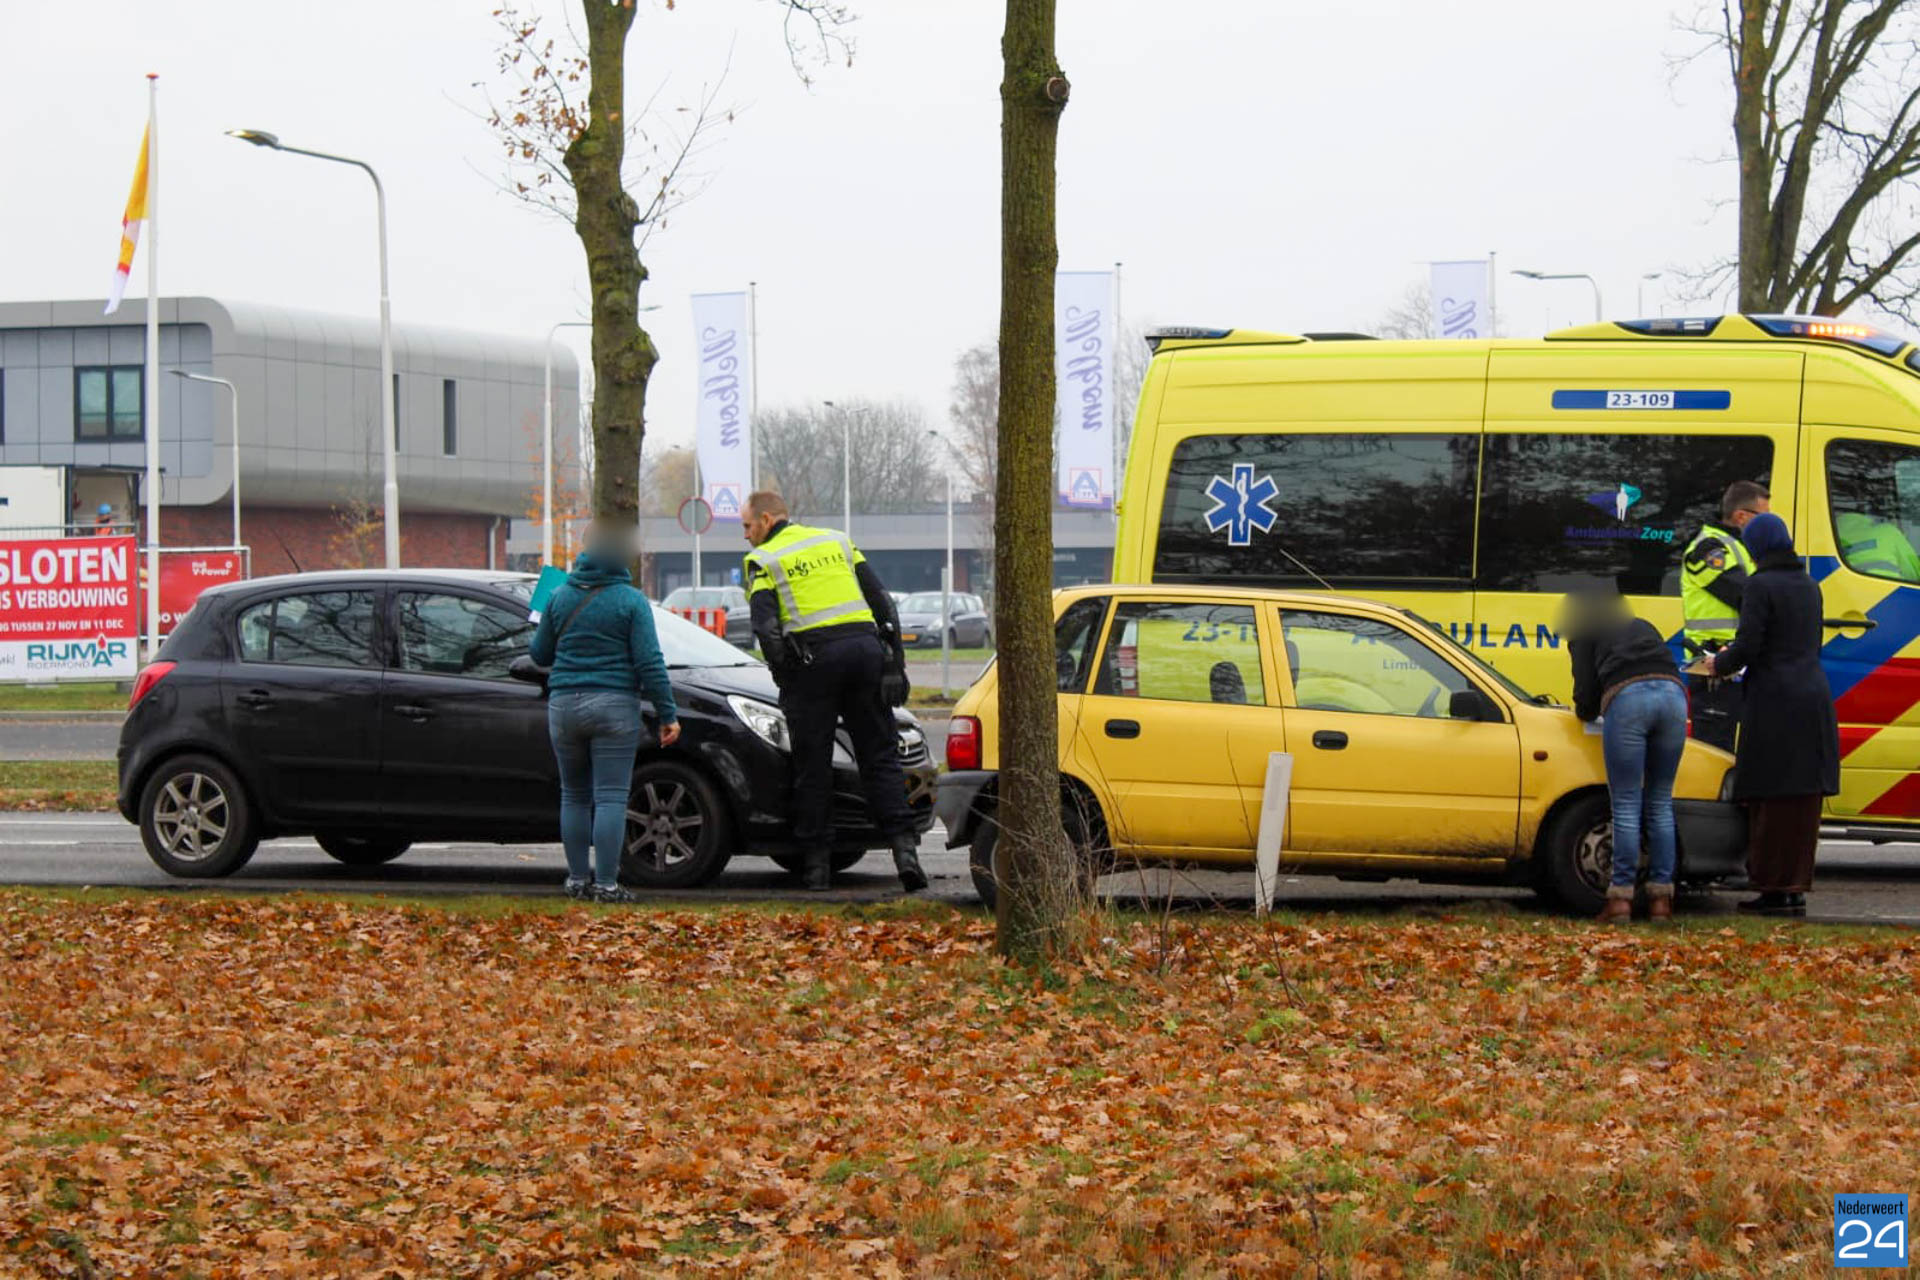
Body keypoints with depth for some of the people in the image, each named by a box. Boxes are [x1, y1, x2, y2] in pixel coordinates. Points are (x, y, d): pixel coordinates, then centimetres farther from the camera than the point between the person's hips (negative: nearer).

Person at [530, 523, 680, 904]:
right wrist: (667, 714, -5)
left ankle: (577, 878, 16)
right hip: (614, 705, -4)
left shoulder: (560, 597, 6)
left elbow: (539, 654, 14)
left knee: (574, 795, 14)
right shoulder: (631, 601, -5)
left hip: (564, 704, 4)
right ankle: (606, 884, -6)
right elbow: (649, 663, -9)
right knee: (610, 797, -3)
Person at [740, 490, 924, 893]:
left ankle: (817, 861, 6)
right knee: (880, 756, 6)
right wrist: (895, 660, 13)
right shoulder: (837, 541, 19)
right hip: (865, 645, 4)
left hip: (813, 657, -3)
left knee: (813, 766, 5)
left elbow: (766, 628, -8)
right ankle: (905, 847, -7)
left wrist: (786, 681, 3)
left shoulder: (762, 561, 4)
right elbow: (881, 600, 13)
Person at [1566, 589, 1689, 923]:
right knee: (1660, 804, 11)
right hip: (1672, 693, 4)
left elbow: (1586, 691, 12)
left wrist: (1586, 712, 34)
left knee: (1626, 805, -1)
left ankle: (1621, 897, -4)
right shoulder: (1642, 626, 37)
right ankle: (1661, 898, 9)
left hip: (1627, 697, -4)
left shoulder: (1585, 634, 22)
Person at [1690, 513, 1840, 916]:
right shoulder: (1809, 586, 15)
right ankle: (1796, 886, 13)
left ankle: (1774, 888, -2)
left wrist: (1719, 665, 6)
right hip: (1814, 699, 7)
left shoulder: (1761, 585, -9)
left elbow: (1748, 645, -14)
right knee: (1803, 799, 9)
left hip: (1775, 703, -7)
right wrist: (1734, 657, 26)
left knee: (1772, 800, -3)